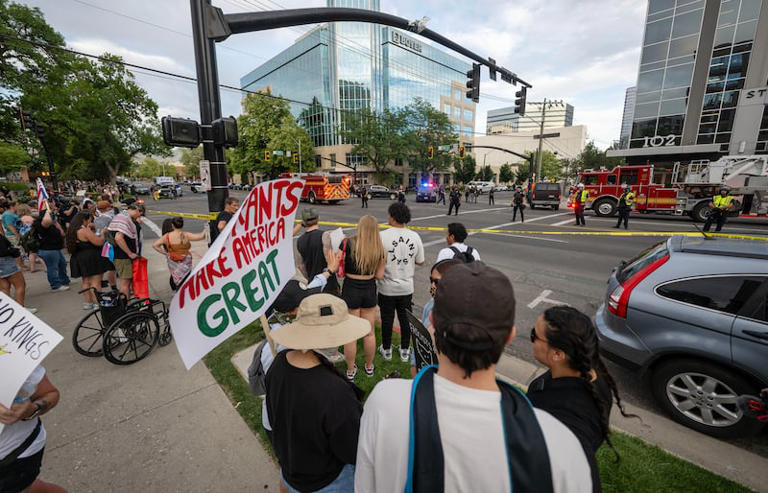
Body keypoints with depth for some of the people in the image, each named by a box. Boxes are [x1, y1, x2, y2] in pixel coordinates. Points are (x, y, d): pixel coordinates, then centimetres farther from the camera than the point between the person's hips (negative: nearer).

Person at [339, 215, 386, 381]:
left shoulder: (348, 244, -14)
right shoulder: (379, 249, -7)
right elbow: (379, 275, -3)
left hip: (350, 290, -2)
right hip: (369, 291, 3)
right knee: (369, 332, 19)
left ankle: (350, 371, 27)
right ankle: (369, 367, 37)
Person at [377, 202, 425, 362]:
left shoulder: (382, 236, -18)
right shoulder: (415, 236, -7)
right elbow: (420, 261, 2)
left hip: (387, 288, -2)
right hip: (407, 287, 3)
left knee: (387, 319, 15)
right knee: (405, 319, 17)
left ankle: (386, 350, 33)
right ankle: (405, 350, 33)